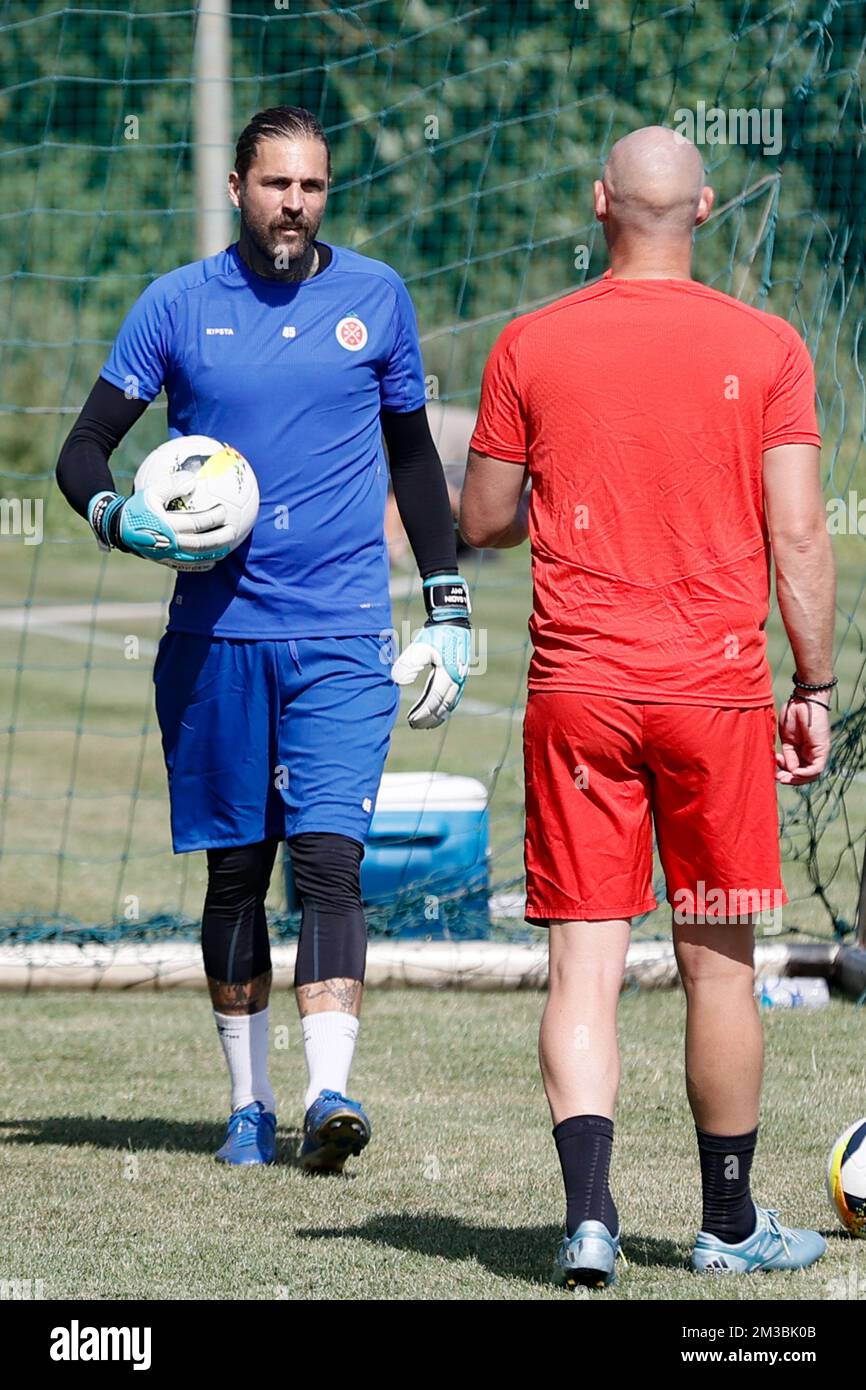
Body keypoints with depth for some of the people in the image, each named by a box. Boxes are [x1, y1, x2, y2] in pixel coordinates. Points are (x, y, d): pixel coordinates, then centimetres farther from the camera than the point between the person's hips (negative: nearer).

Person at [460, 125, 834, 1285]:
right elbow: (798, 534, -3)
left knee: (584, 962, 0)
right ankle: (730, 1223, 19)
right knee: (718, 965, 10)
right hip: (716, 691, 0)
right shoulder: (764, 348, -1)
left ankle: (589, 1210, -16)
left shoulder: (531, 346, 1)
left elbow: (483, 521, 7)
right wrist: (814, 689, 4)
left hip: (576, 692, 0)